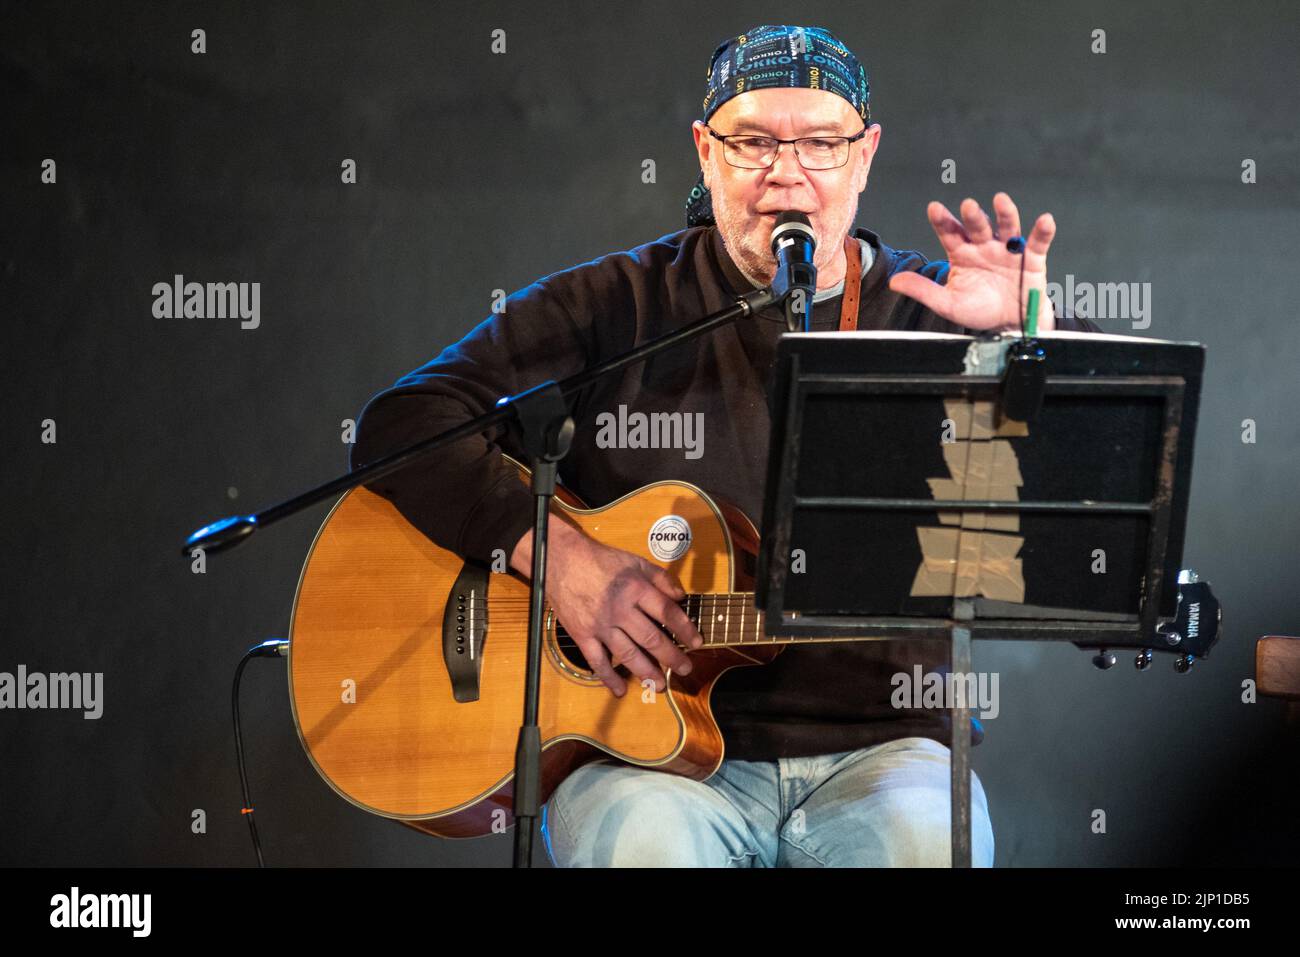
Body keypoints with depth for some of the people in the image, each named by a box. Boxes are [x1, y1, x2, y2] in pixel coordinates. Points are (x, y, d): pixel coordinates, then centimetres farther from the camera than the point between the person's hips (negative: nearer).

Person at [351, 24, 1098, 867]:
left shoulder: (937, 317, 8)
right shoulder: (617, 309, 7)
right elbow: (404, 423, 0)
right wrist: (554, 552, -13)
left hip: (878, 749, 1)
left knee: (926, 840, -30)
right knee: (643, 839, -33)